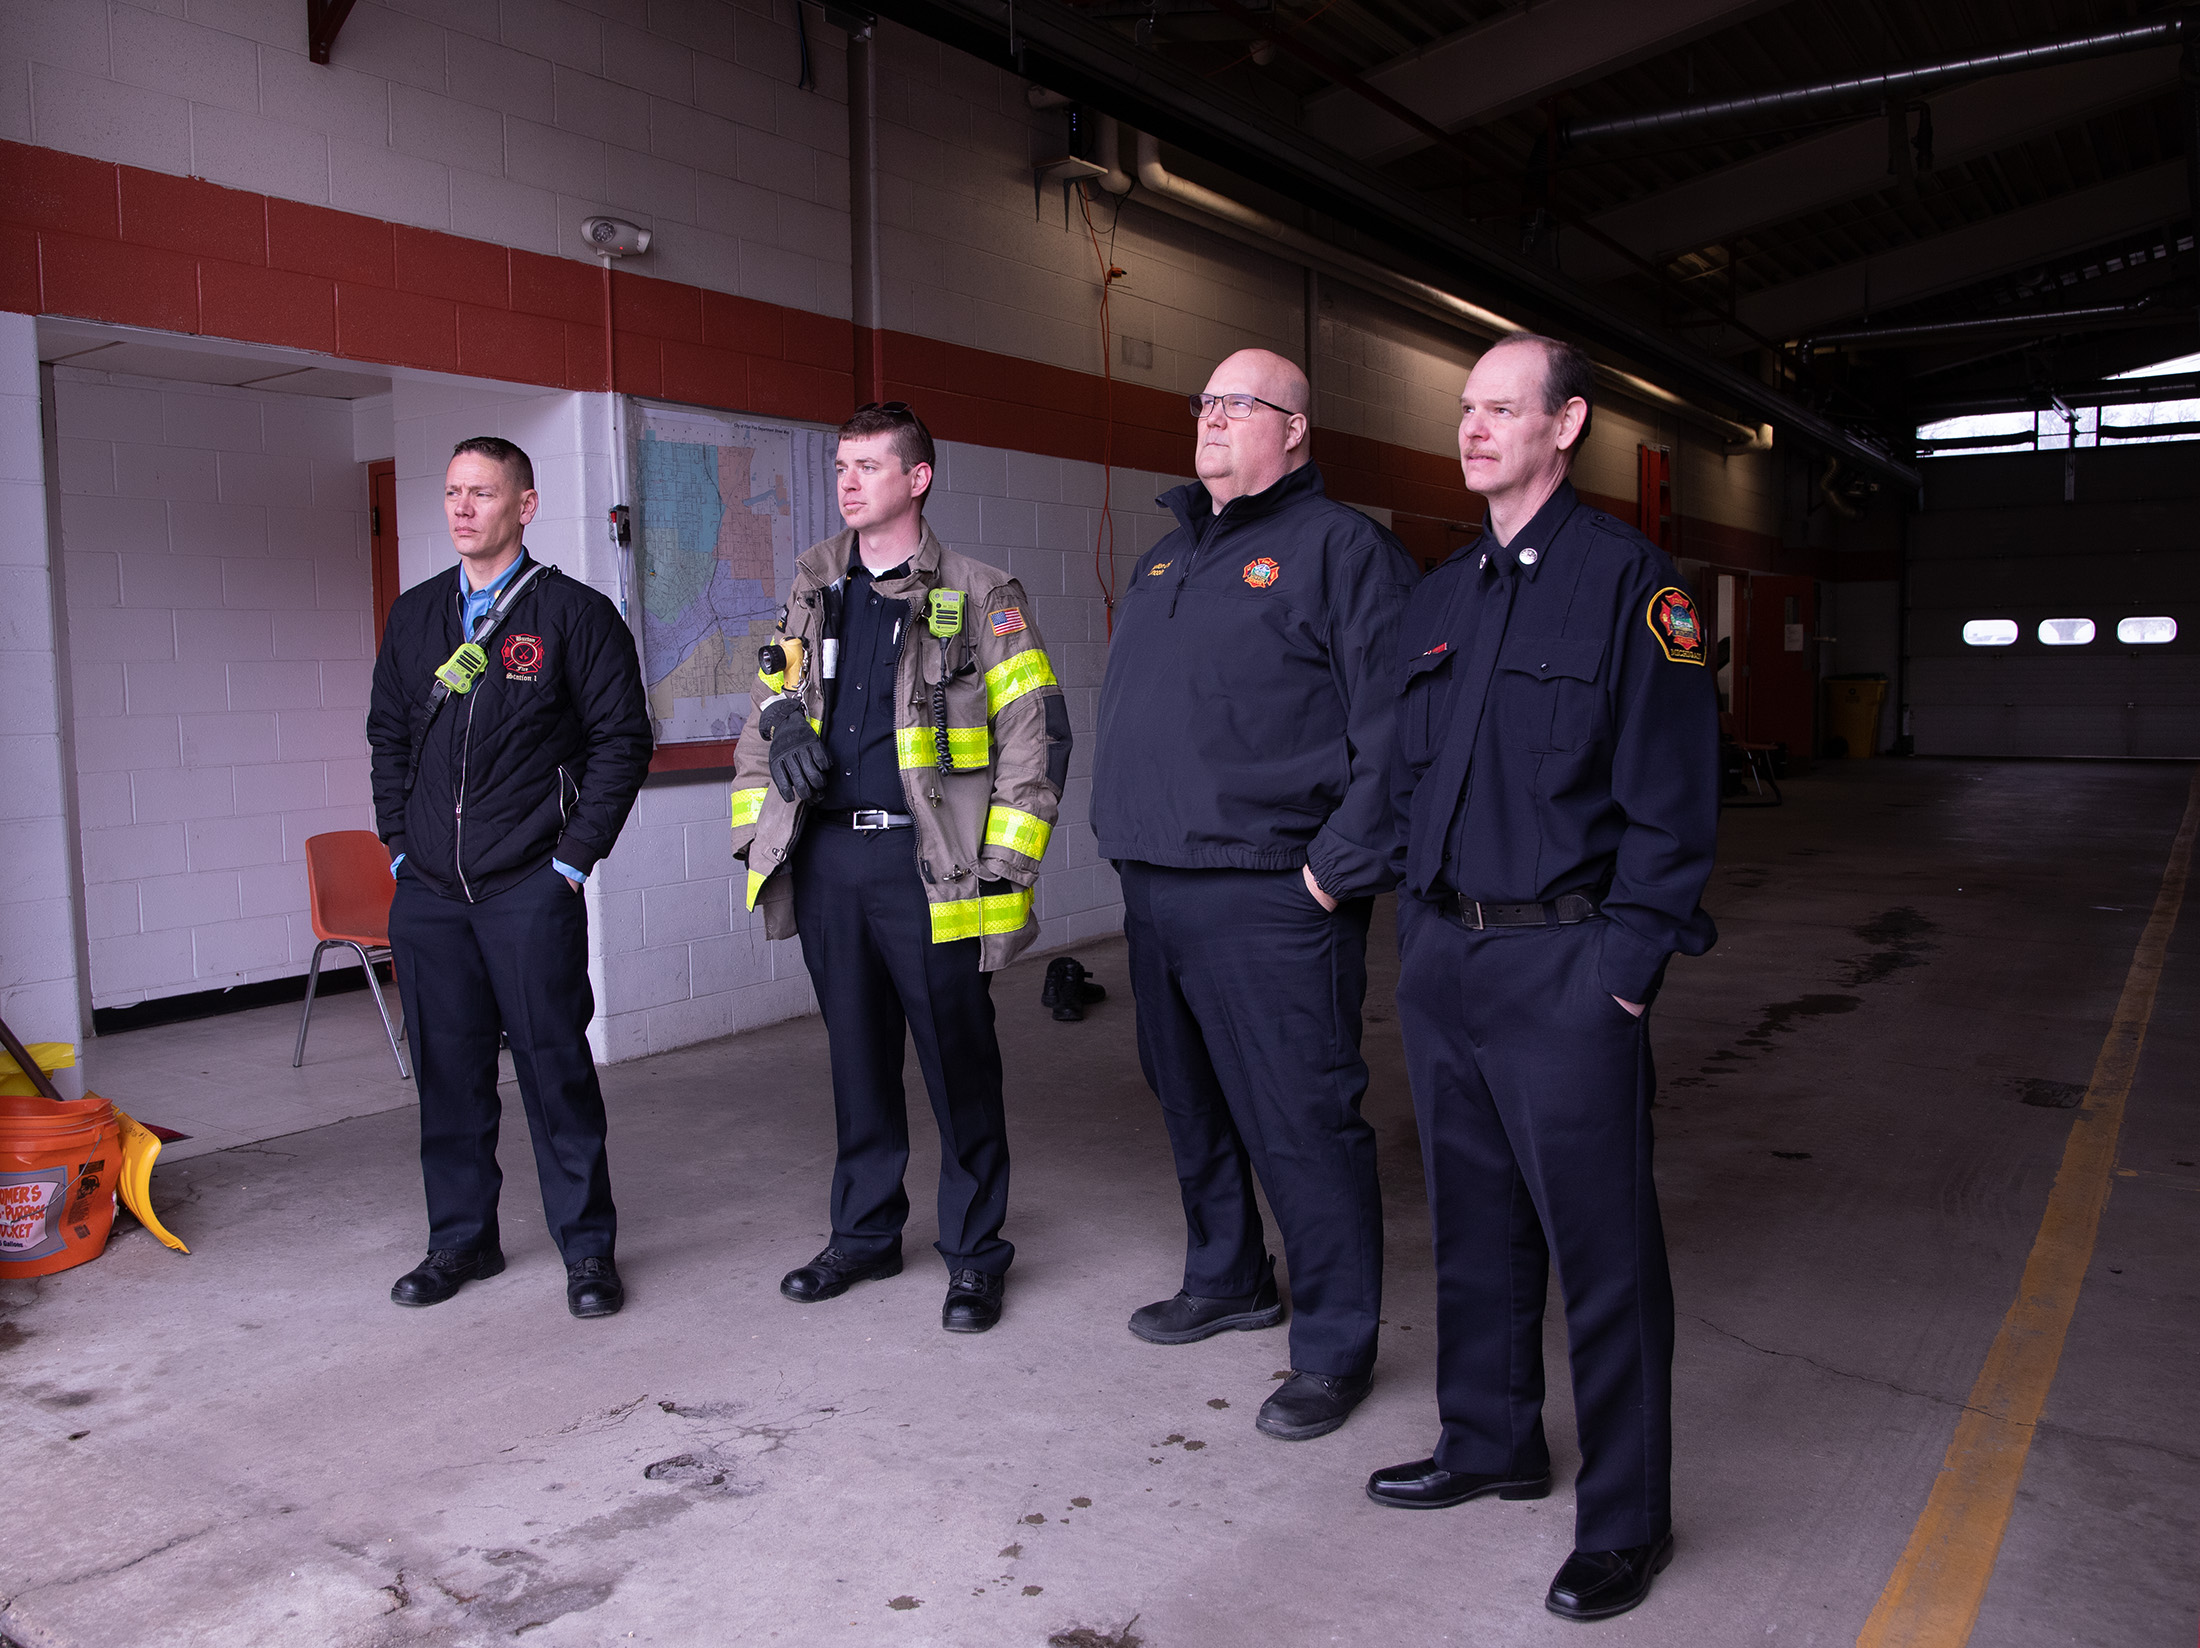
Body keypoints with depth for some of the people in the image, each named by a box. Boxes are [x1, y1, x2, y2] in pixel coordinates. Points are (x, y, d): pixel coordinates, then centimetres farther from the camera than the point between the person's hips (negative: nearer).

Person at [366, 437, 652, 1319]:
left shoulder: (575, 614, -3)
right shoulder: (416, 615, 13)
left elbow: (621, 740, -4)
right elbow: (387, 735, 20)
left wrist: (573, 857, -8)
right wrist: (398, 843, 10)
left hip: (531, 890, -5)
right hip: (427, 892, 5)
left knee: (554, 1066, 0)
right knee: (447, 1070, 11)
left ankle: (587, 1249, 12)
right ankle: (461, 1239, 26)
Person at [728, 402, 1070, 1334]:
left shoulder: (978, 598, -1)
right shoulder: (812, 598, 14)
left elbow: (1036, 730, -4)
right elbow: (766, 719, 21)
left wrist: (1005, 862, -9)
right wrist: (755, 831, 8)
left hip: (928, 863, -4)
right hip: (826, 860, 5)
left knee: (958, 1062, 2)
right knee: (856, 1054, 14)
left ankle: (974, 1254, 16)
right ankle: (865, 1232, 29)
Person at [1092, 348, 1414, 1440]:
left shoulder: (1340, 549, -5)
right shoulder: (1161, 561, 19)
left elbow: (1395, 730, -14)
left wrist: (1337, 869, -18)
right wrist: (1123, 842, 17)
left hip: (1268, 902, -8)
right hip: (1152, 891, 8)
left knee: (1300, 1124, -2)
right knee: (1192, 1106, 19)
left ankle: (1334, 1347, 12)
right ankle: (1227, 1280, 38)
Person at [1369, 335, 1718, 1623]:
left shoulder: (1627, 577, -7)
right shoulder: (1442, 595, 14)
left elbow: (1671, 793, -11)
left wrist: (1627, 964, -15)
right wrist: (1421, 930, 12)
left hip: (1565, 966, -7)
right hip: (1443, 959, 7)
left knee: (1601, 1249, 2)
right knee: (1476, 1221, 17)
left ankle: (1626, 1520, 18)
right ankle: (1494, 1443, 35)